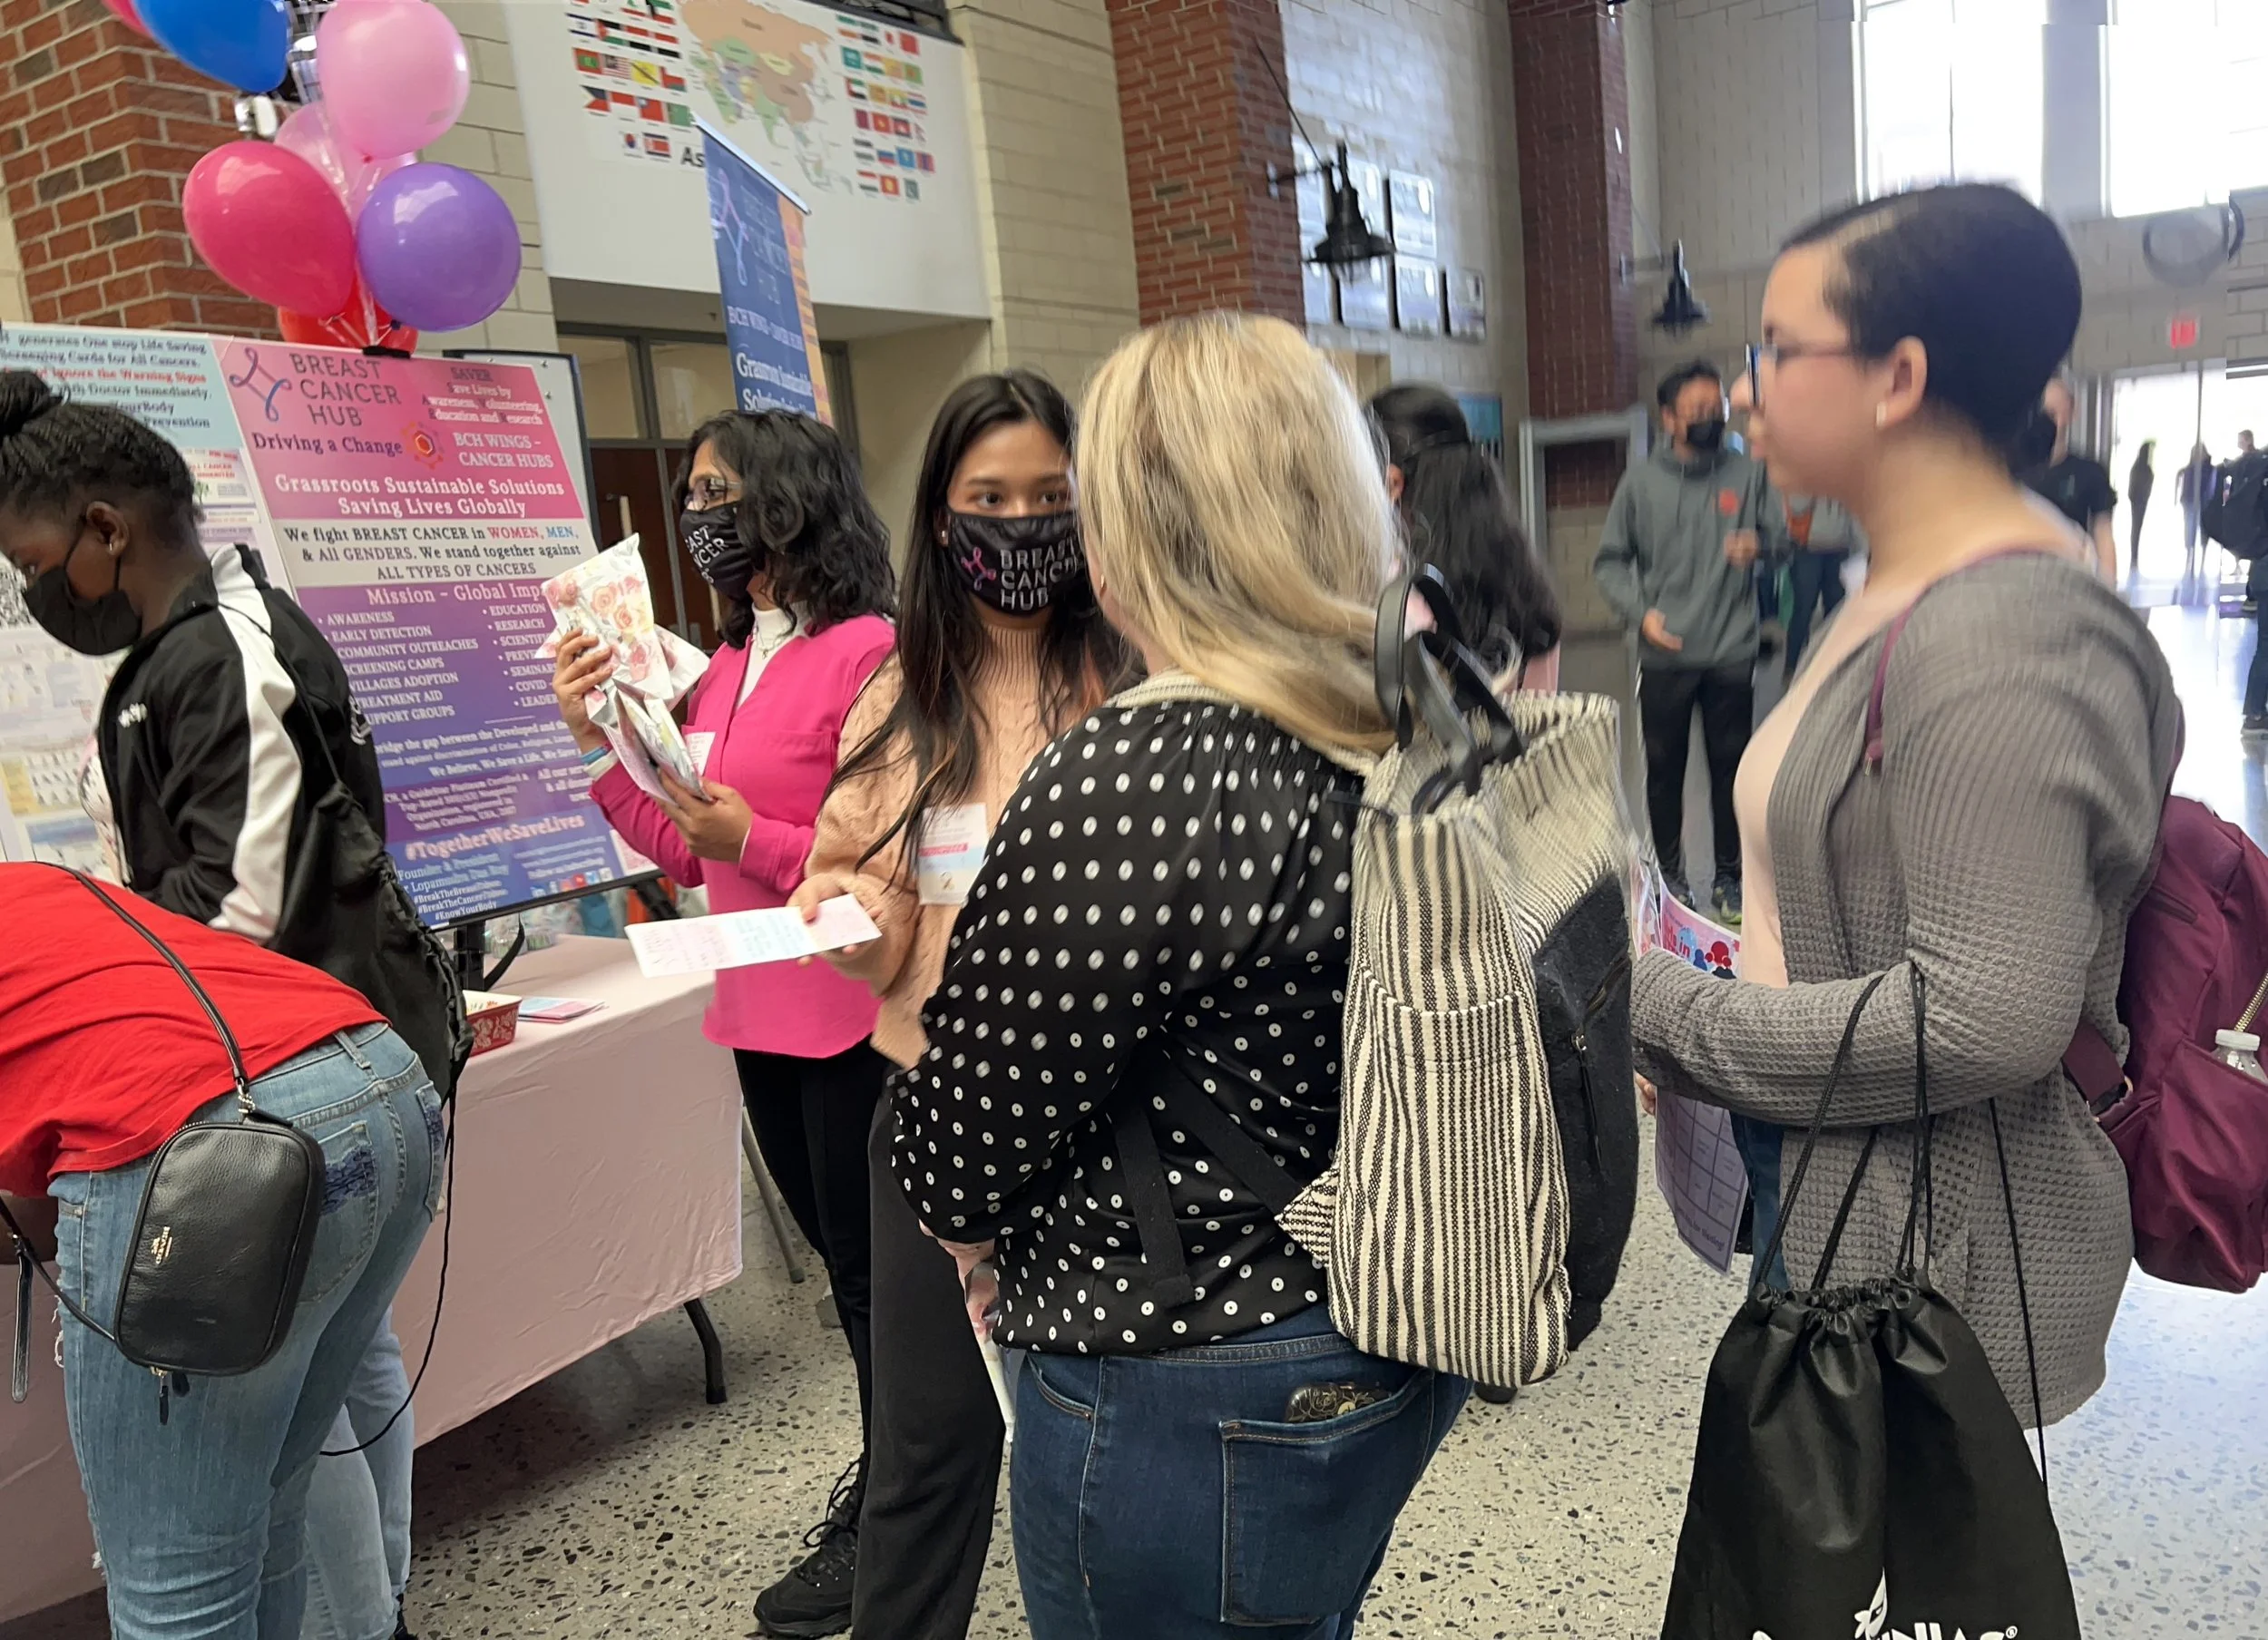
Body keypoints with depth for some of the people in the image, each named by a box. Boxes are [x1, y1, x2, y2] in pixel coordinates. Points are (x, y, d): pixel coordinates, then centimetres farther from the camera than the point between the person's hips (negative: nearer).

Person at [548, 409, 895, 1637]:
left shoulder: (865, 651, -16)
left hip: (853, 1016, -8)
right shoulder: (728, 663, 10)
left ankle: (880, 1524, 29)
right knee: (843, 1257, 21)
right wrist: (602, 748, 3)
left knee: (870, 1268, 8)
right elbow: (690, 853, 12)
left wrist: (755, 840, -24)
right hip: (763, 1015, 8)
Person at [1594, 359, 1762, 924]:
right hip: (1664, 657, 0)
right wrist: (1639, 612, -9)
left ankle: (1731, 877, 20)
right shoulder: (1640, 483, 2)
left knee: (1730, 768, 8)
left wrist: (1760, 547, -16)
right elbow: (1610, 561, 5)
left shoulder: (1747, 475, 2)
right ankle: (1669, 873, 21)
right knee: (1665, 769, 8)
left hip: (1732, 655, 0)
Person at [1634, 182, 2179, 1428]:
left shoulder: (1993, 644, -24)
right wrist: (1701, 962, 2)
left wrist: (1670, 1017, -20)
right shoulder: (1900, 592, 8)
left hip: (1936, 1260, -9)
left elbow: (1991, 1017, -28)